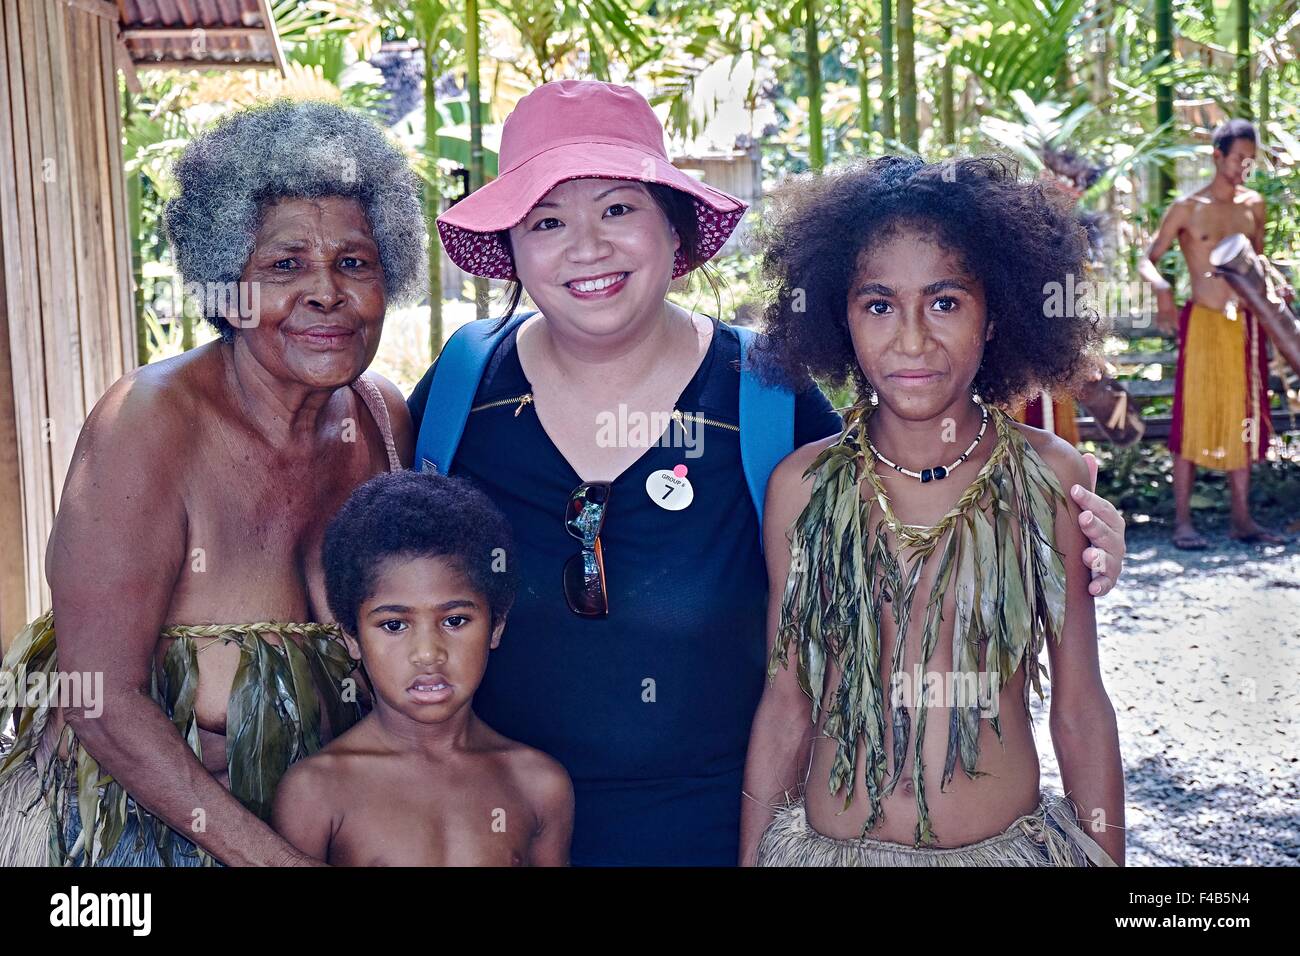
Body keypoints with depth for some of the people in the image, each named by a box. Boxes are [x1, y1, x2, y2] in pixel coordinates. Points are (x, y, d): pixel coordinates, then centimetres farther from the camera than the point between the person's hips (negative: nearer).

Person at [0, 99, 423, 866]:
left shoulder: (386, 418, -7)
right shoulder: (152, 422, -23)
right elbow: (101, 701, -24)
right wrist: (274, 857, -26)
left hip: (305, 814, 5)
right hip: (124, 813, -5)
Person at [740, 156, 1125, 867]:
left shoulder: (1050, 476, -7)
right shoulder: (801, 484, -7)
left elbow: (1080, 710, -2)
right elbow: (785, 708, -3)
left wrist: (1108, 857, -1)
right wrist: (750, 856, -2)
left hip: (1012, 844, 0)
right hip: (827, 843, 0)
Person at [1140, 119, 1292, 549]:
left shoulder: (1254, 206, 10)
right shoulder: (1187, 209, -4)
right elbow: (1147, 260, -5)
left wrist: (1273, 284, 0)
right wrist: (1162, 288, -26)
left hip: (1245, 322, 5)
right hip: (1204, 323, -5)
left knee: (1243, 419, 7)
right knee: (1195, 418, -5)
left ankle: (1242, 519, 14)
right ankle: (1183, 522, -1)